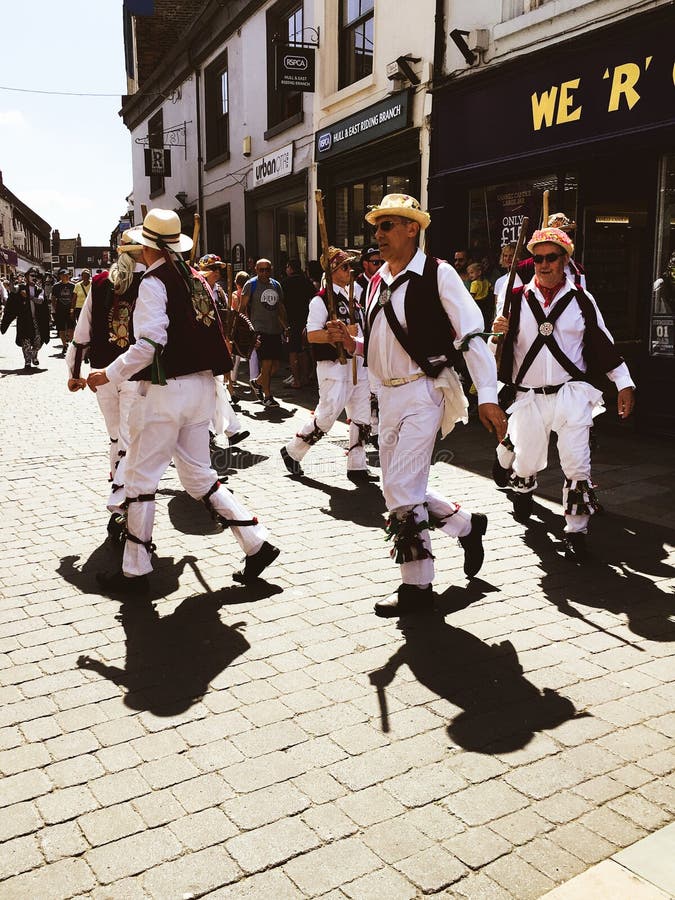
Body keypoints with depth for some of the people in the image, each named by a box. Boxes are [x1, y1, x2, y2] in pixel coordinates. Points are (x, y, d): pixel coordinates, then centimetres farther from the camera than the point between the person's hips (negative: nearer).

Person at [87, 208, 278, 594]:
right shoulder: (192, 276, 12)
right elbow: (214, 329, 17)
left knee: (140, 477, 4)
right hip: (202, 385, 8)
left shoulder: (154, 281, -11)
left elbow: (149, 344, -20)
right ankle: (257, 542, 10)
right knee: (198, 475, 15)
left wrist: (110, 375, -10)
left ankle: (135, 570, 12)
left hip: (166, 389, -8)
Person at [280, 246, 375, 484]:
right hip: (333, 366, -8)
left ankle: (356, 466, 14)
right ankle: (292, 451, 13)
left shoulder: (351, 297, 17)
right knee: (327, 415, -8)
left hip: (356, 364, 8)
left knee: (362, 417, 5)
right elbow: (312, 335, -17)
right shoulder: (321, 300, -9)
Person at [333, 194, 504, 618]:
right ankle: (467, 524, 33)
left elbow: (472, 335, -13)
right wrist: (351, 341, 1)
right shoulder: (378, 281, 13)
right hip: (389, 396, 8)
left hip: (424, 393, -8)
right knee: (400, 488, 12)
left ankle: (417, 586, 5)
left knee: (402, 490, -11)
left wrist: (488, 396, -20)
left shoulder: (438, 274, -8)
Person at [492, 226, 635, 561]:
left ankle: (575, 532, 7)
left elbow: (603, 343, 11)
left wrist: (624, 384, 9)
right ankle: (522, 490, 46)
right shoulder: (517, 299, 5)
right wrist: (497, 332, -15)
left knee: (577, 465, -7)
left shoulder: (581, 300, 5)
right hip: (528, 397, 1)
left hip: (571, 394, -1)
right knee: (527, 462, 11)